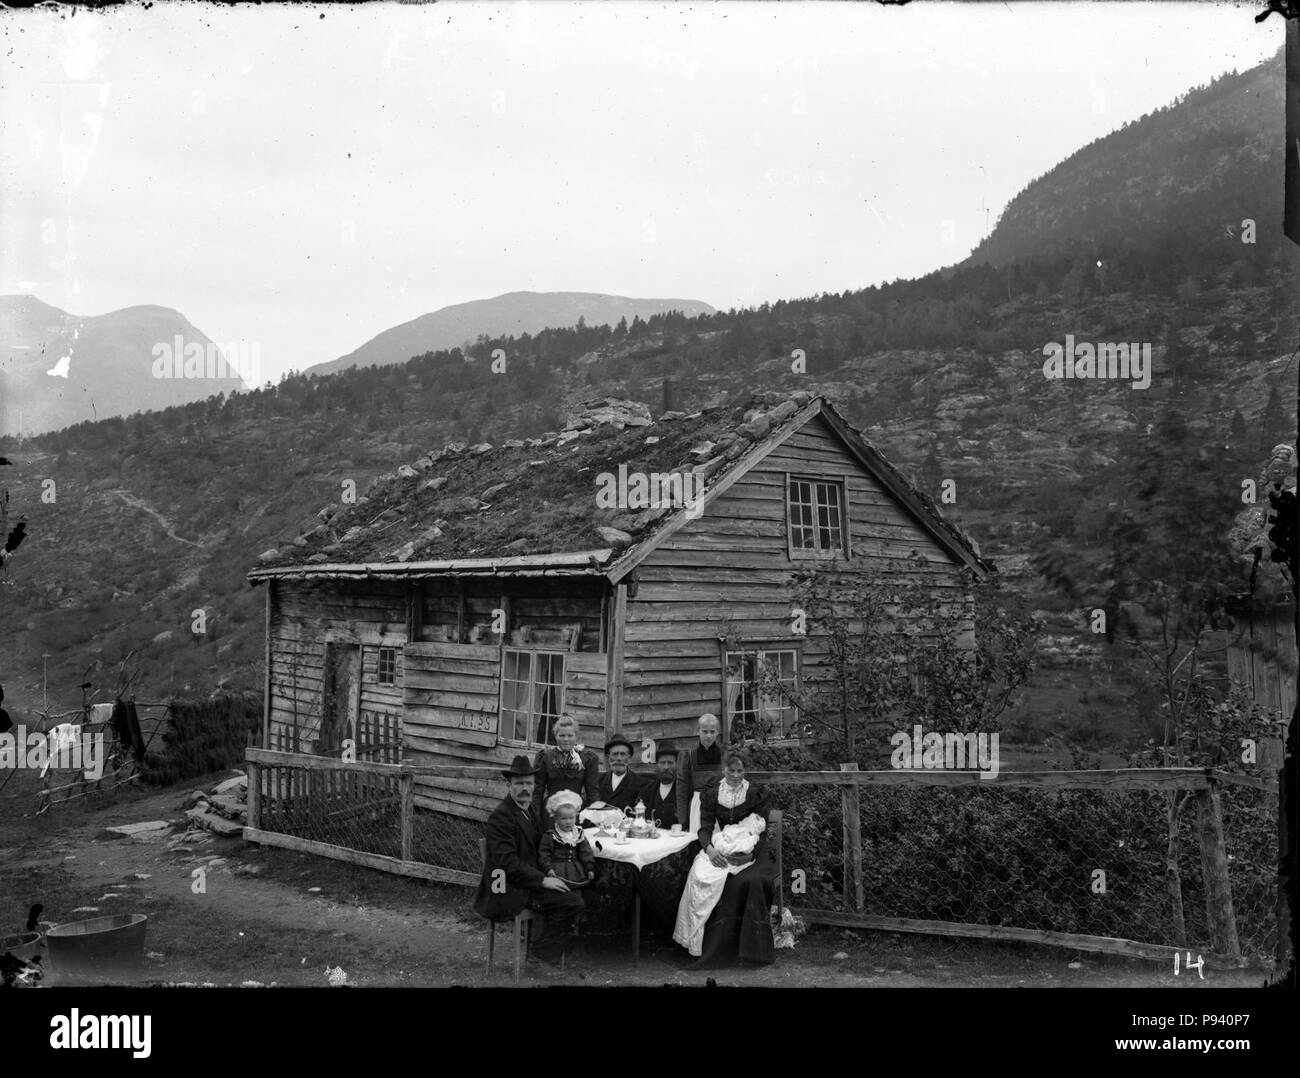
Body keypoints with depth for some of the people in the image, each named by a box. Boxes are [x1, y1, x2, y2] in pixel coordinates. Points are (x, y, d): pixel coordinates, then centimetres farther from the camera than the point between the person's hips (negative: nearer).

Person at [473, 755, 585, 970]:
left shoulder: (531, 809, 12)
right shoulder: (501, 815, -17)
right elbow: (507, 861, -22)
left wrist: (548, 873, 6)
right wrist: (542, 880, -21)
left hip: (526, 880, 9)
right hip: (508, 889, -9)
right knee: (572, 901, -19)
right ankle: (542, 956, -4)